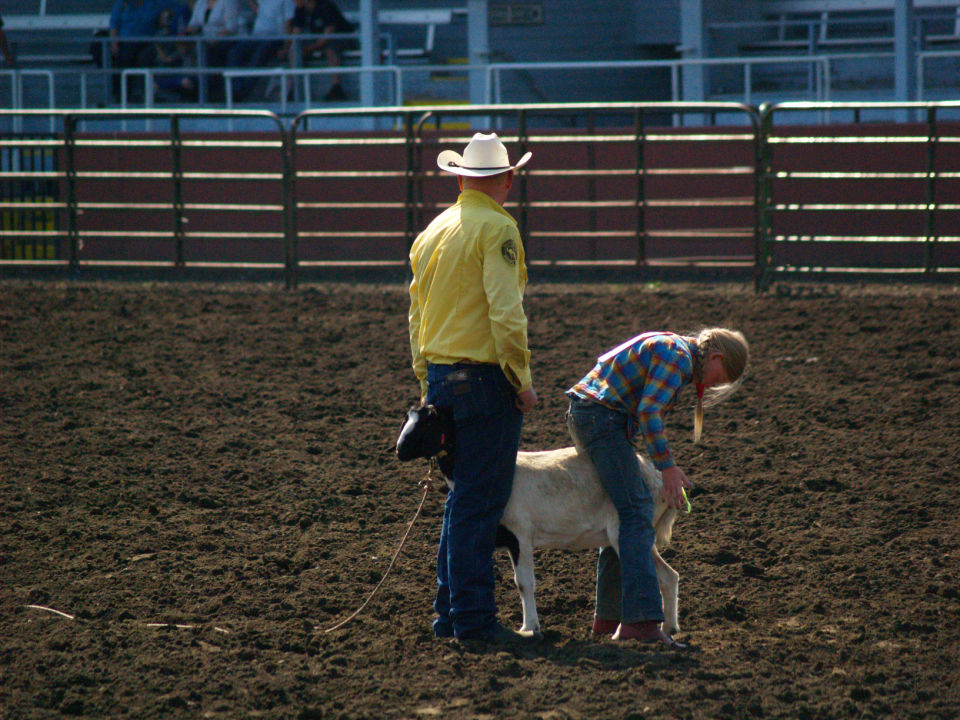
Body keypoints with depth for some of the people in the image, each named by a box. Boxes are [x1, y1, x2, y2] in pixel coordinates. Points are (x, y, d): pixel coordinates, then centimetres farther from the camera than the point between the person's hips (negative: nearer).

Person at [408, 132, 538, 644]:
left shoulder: (433, 232, 14)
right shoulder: (496, 229, -11)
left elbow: (417, 316, 19)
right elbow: (506, 314, -19)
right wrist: (523, 380, -11)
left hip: (441, 377, 8)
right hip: (485, 379, -8)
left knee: (464, 497, 17)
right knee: (479, 502, -5)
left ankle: (449, 611, 20)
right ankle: (473, 617, -4)